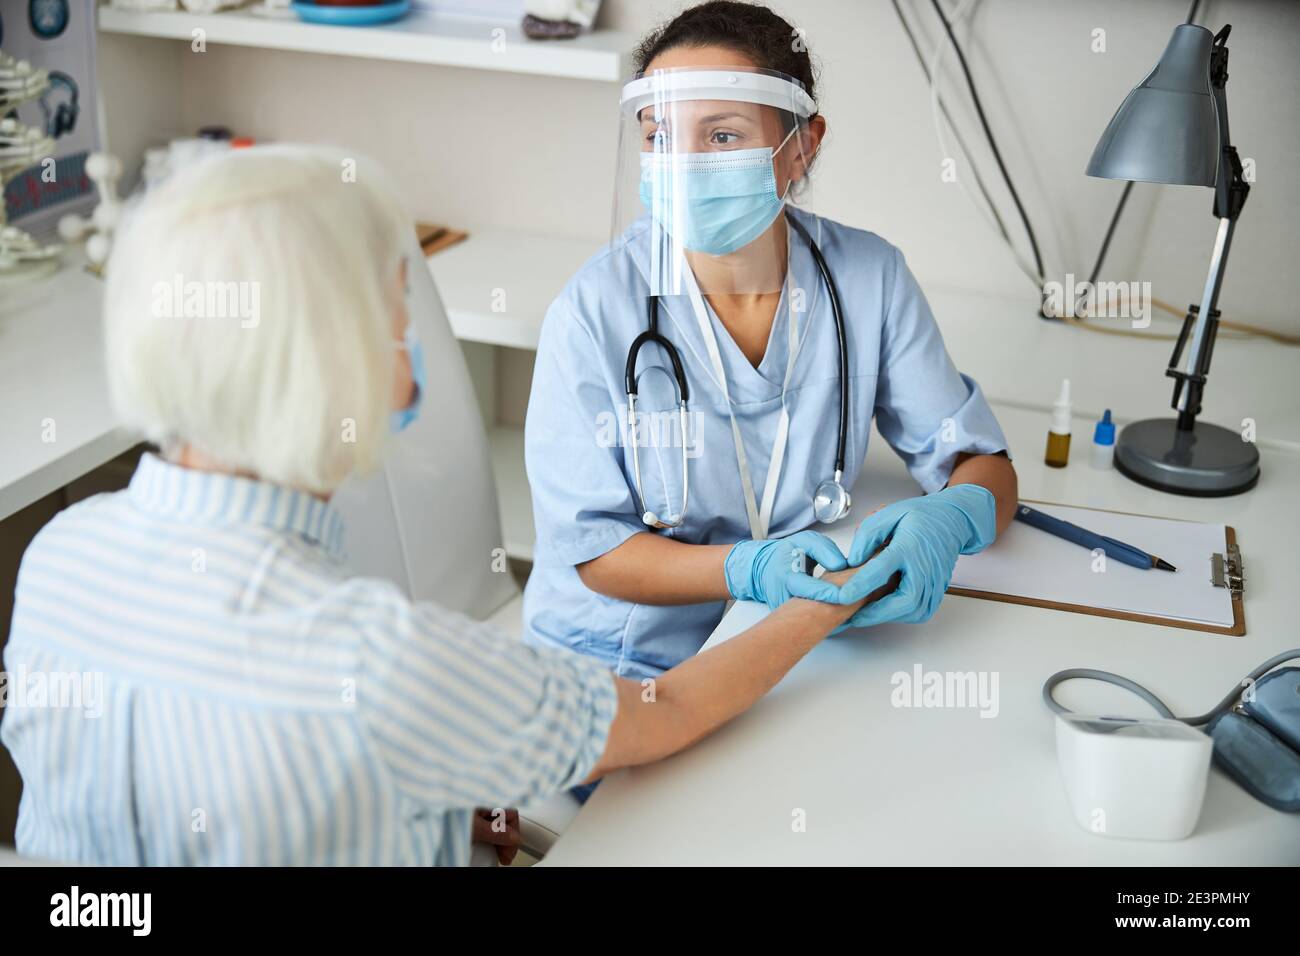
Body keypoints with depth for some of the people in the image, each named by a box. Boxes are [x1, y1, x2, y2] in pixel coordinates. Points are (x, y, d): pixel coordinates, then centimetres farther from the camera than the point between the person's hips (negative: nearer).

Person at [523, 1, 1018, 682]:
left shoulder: (868, 279, -7)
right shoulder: (593, 311, -15)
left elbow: (983, 464, 0)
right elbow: (592, 550, -10)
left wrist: (948, 520, -25)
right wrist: (750, 569, -28)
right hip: (614, 660, -3)